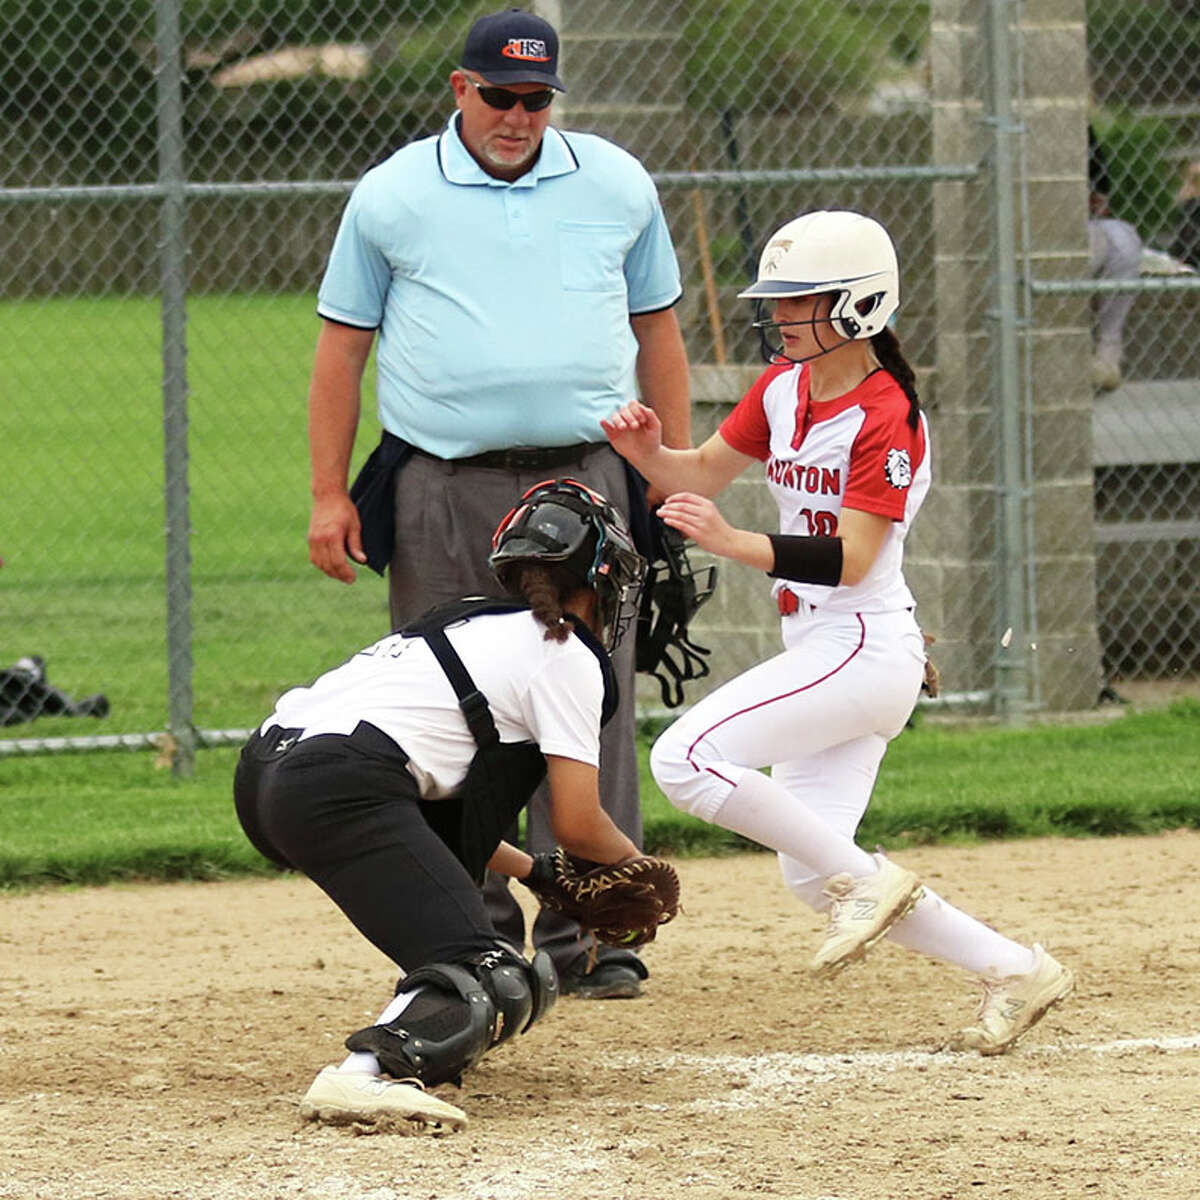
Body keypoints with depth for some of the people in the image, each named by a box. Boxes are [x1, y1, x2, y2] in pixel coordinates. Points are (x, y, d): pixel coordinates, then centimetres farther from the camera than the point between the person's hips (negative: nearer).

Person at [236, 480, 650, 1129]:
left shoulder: (472, 621, 32)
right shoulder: (567, 655, 8)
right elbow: (577, 825, 2)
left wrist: (536, 873, 38)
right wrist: (631, 861, 24)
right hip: (340, 791, -9)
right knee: (500, 983, -15)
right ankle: (367, 1073, -44)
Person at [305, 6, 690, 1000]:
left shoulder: (616, 186, 9)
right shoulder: (391, 197, 4)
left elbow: (656, 330, 16)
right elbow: (343, 346, 7)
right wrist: (329, 495, 1)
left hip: (585, 479, 1)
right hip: (439, 497, -1)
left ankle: (587, 935, -1)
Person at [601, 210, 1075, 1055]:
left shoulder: (887, 417, -16)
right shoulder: (784, 387, 9)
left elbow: (849, 560, -24)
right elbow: (703, 474, 15)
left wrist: (735, 543, -36)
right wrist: (647, 453, -7)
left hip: (865, 645, -9)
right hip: (821, 651, 9)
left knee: (686, 759, -20)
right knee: (812, 874, 8)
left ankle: (867, 882, -12)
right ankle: (1014, 972, 13)